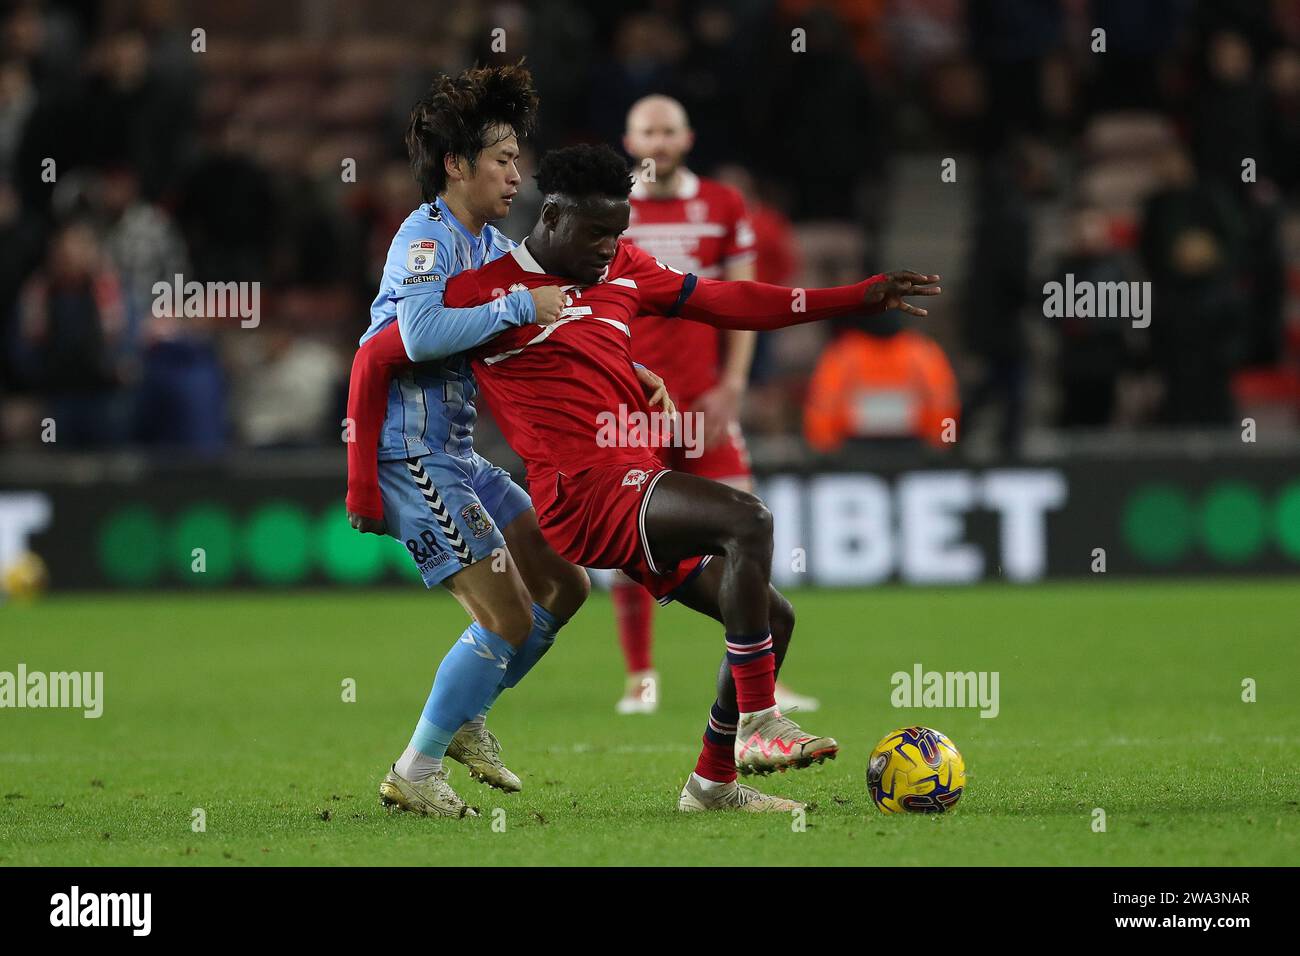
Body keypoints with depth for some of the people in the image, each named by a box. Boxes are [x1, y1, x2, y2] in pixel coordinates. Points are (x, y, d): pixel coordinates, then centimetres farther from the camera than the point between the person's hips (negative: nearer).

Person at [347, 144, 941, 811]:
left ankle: (713, 783, 19)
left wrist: (861, 298, 15)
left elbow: (724, 301, 19)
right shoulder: (487, 292, -4)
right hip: (584, 490, -9)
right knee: (747, 522, -28)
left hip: (638, 492, 9)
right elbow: (376, 359, 2)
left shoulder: (622, 270, 16)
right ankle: (759, 726, -26)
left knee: (772, 619, 7)